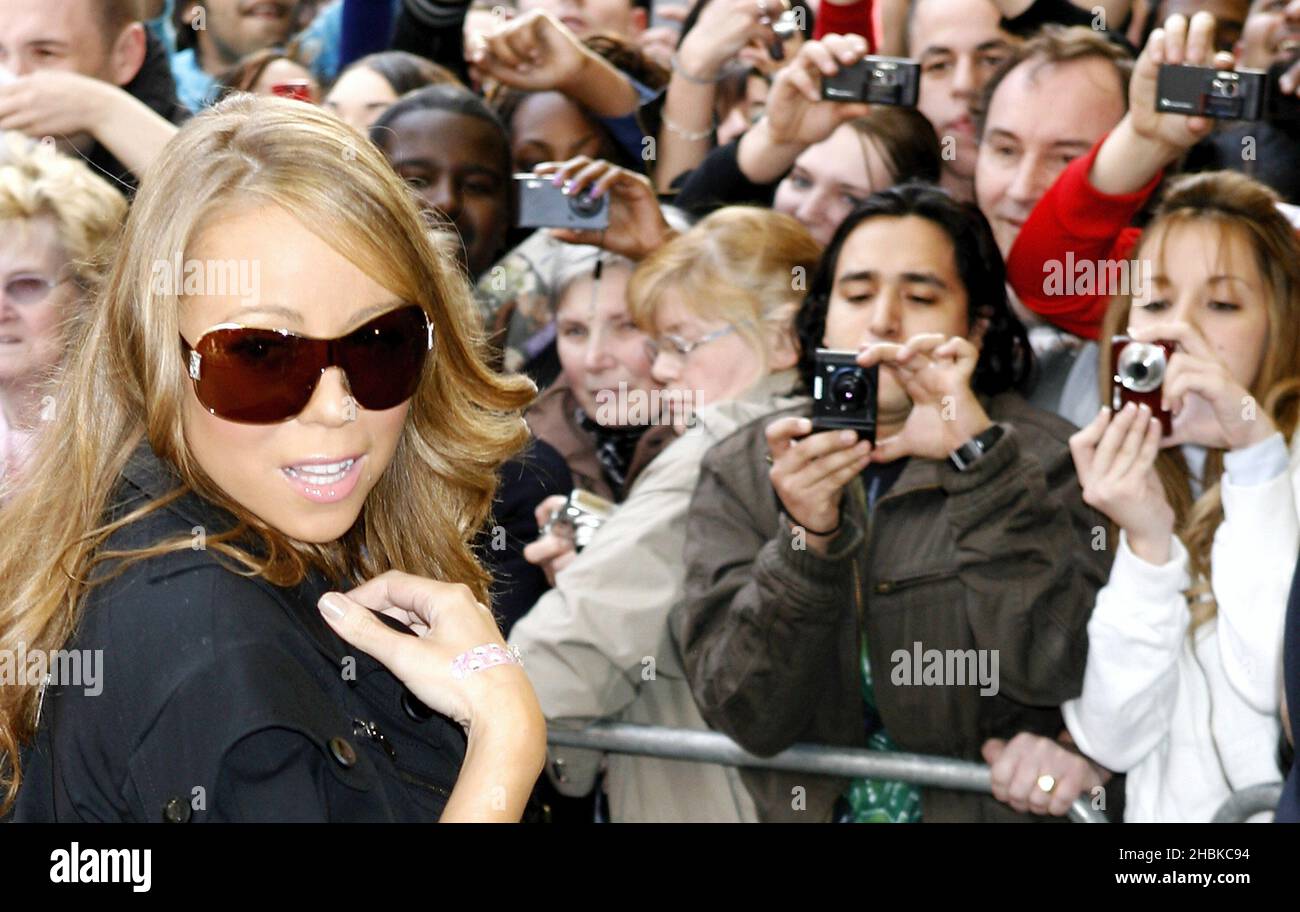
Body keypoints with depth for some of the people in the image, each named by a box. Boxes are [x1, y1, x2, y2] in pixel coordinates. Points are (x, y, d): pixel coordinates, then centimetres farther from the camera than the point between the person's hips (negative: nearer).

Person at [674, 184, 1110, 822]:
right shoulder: (741, 471, 4)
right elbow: (746, 716, -5)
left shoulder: (1044, 458, 1)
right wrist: (806, 539, -18)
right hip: (797, 807, 1)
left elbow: (1053, 670, -13)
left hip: (988, 809, -1)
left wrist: (977, 454, -18)